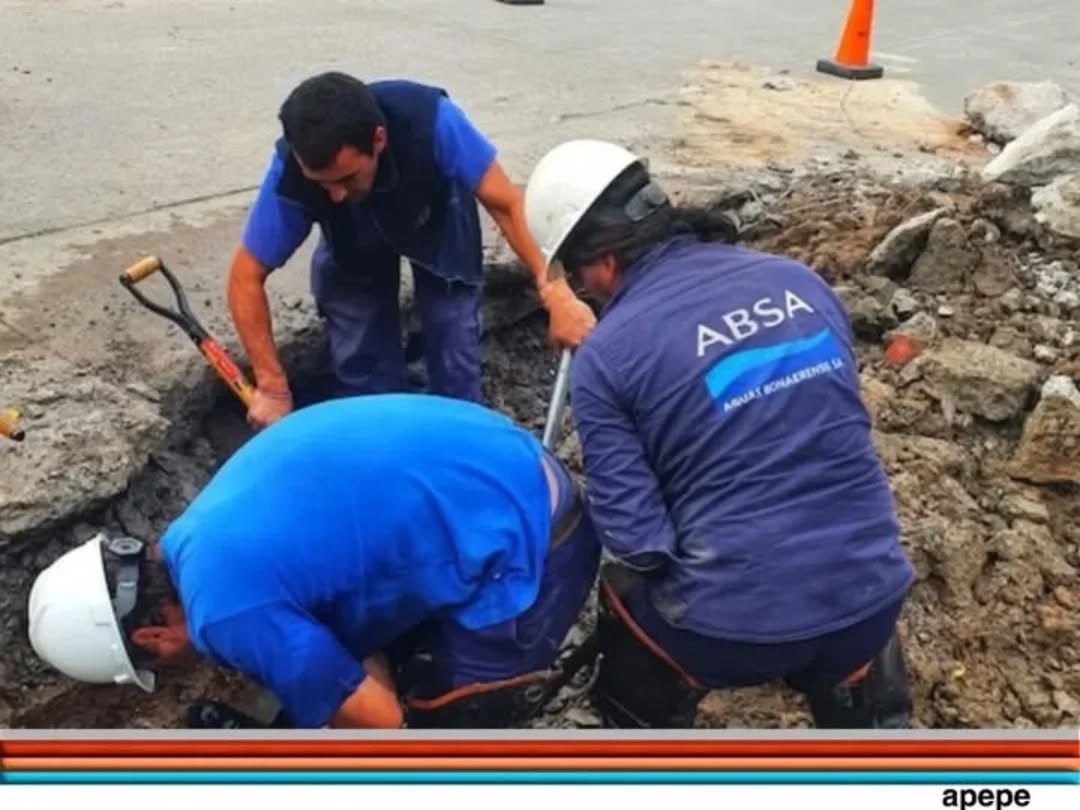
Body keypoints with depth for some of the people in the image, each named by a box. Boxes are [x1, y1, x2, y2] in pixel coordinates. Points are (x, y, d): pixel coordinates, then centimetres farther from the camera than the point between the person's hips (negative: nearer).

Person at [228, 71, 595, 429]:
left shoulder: (430, 119, -43)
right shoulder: (290, 174, -37)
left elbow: (507, 204, -33)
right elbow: (247, 277, -26)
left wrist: (554, 291, -43)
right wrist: (272, 387, -27)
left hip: (438, 222, -1)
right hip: (352, 244, 1)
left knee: (455, 358, -6)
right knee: (361, 363, -4)